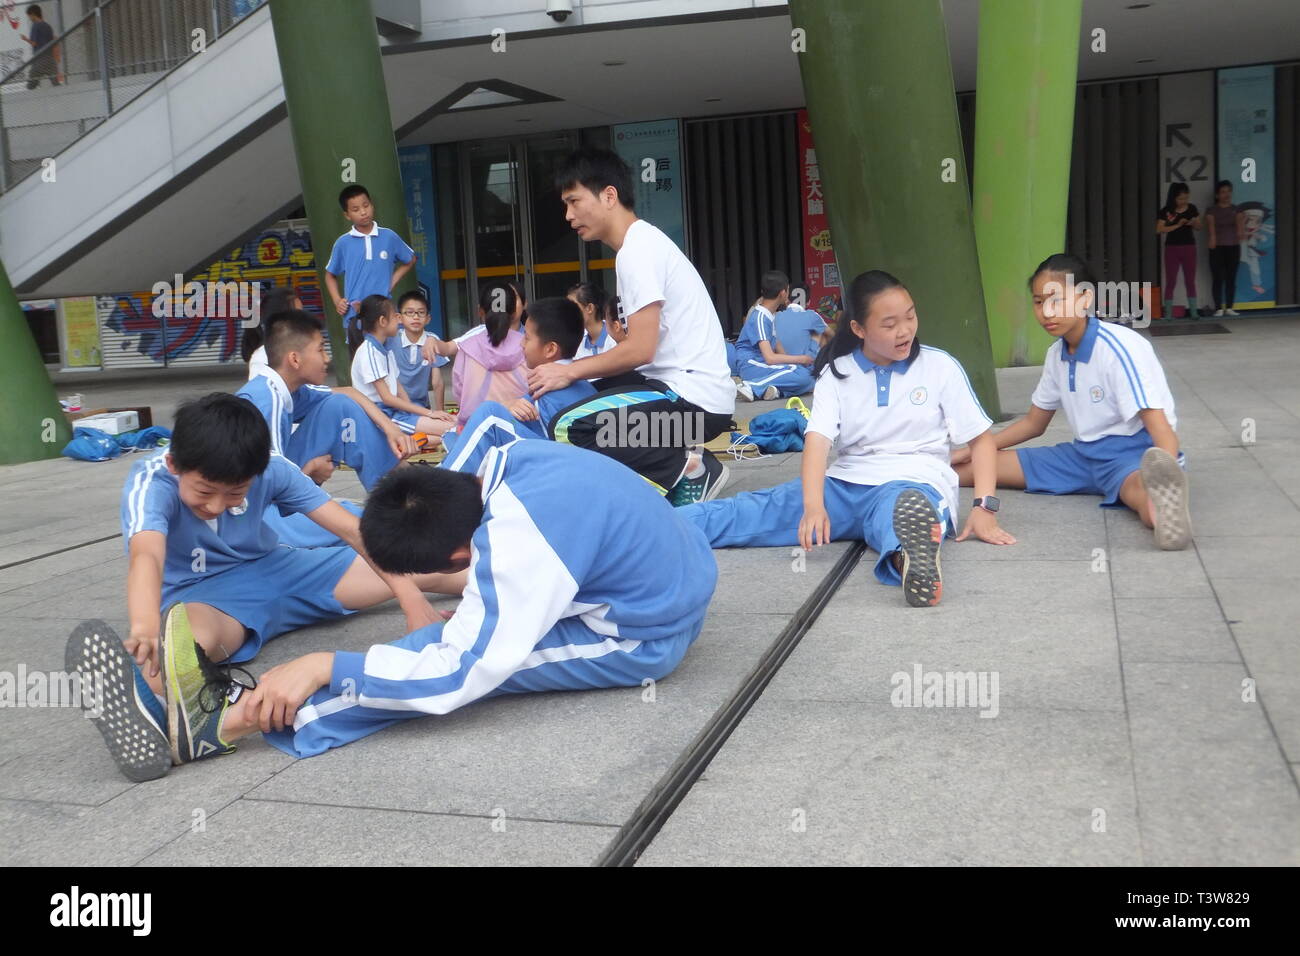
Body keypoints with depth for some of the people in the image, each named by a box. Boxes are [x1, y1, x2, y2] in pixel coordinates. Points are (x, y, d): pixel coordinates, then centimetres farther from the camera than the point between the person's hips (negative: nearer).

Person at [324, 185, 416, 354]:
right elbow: (331, 275, 14)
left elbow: (410, 260, 16)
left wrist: (392, 282, 4)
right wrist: (337, 301, 0)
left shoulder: (389, 237, 0)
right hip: (355, 317, 0)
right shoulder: (343, 243, 0)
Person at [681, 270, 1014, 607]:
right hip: (846, 485, 4)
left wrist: (984, 507, -9)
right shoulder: (837, 373, 7)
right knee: (751, 509, -20)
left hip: (914, 483, -4)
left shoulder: (941, 367, 4)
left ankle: (912, 559, -77)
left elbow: (982, 438, 6)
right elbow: (818, 439, -7)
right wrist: (813, 505, -26)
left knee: (906, 508, -43)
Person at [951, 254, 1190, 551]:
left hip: (1133, 453, -9)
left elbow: (1160, 427, -24)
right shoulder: (1057, 354, 7)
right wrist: (969, 453, 15)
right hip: (1086, 454, 9)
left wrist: (1168, 478, -43)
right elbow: (1033, 423, 20)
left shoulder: (1120, 348, -17)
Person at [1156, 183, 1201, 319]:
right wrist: (1177, 225, -18)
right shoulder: (1166, 211, -6)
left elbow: (1199, 227, 11)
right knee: (1170, 281, 0)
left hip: (1189, 247, 2)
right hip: (1172, 248, -2)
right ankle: (1168, 313, 3)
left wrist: (1194, 223, -12)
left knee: (1190, 281, 6)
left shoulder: (1192, 208, 3)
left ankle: (1193, 312, 10)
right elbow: (1159, 230, -11)